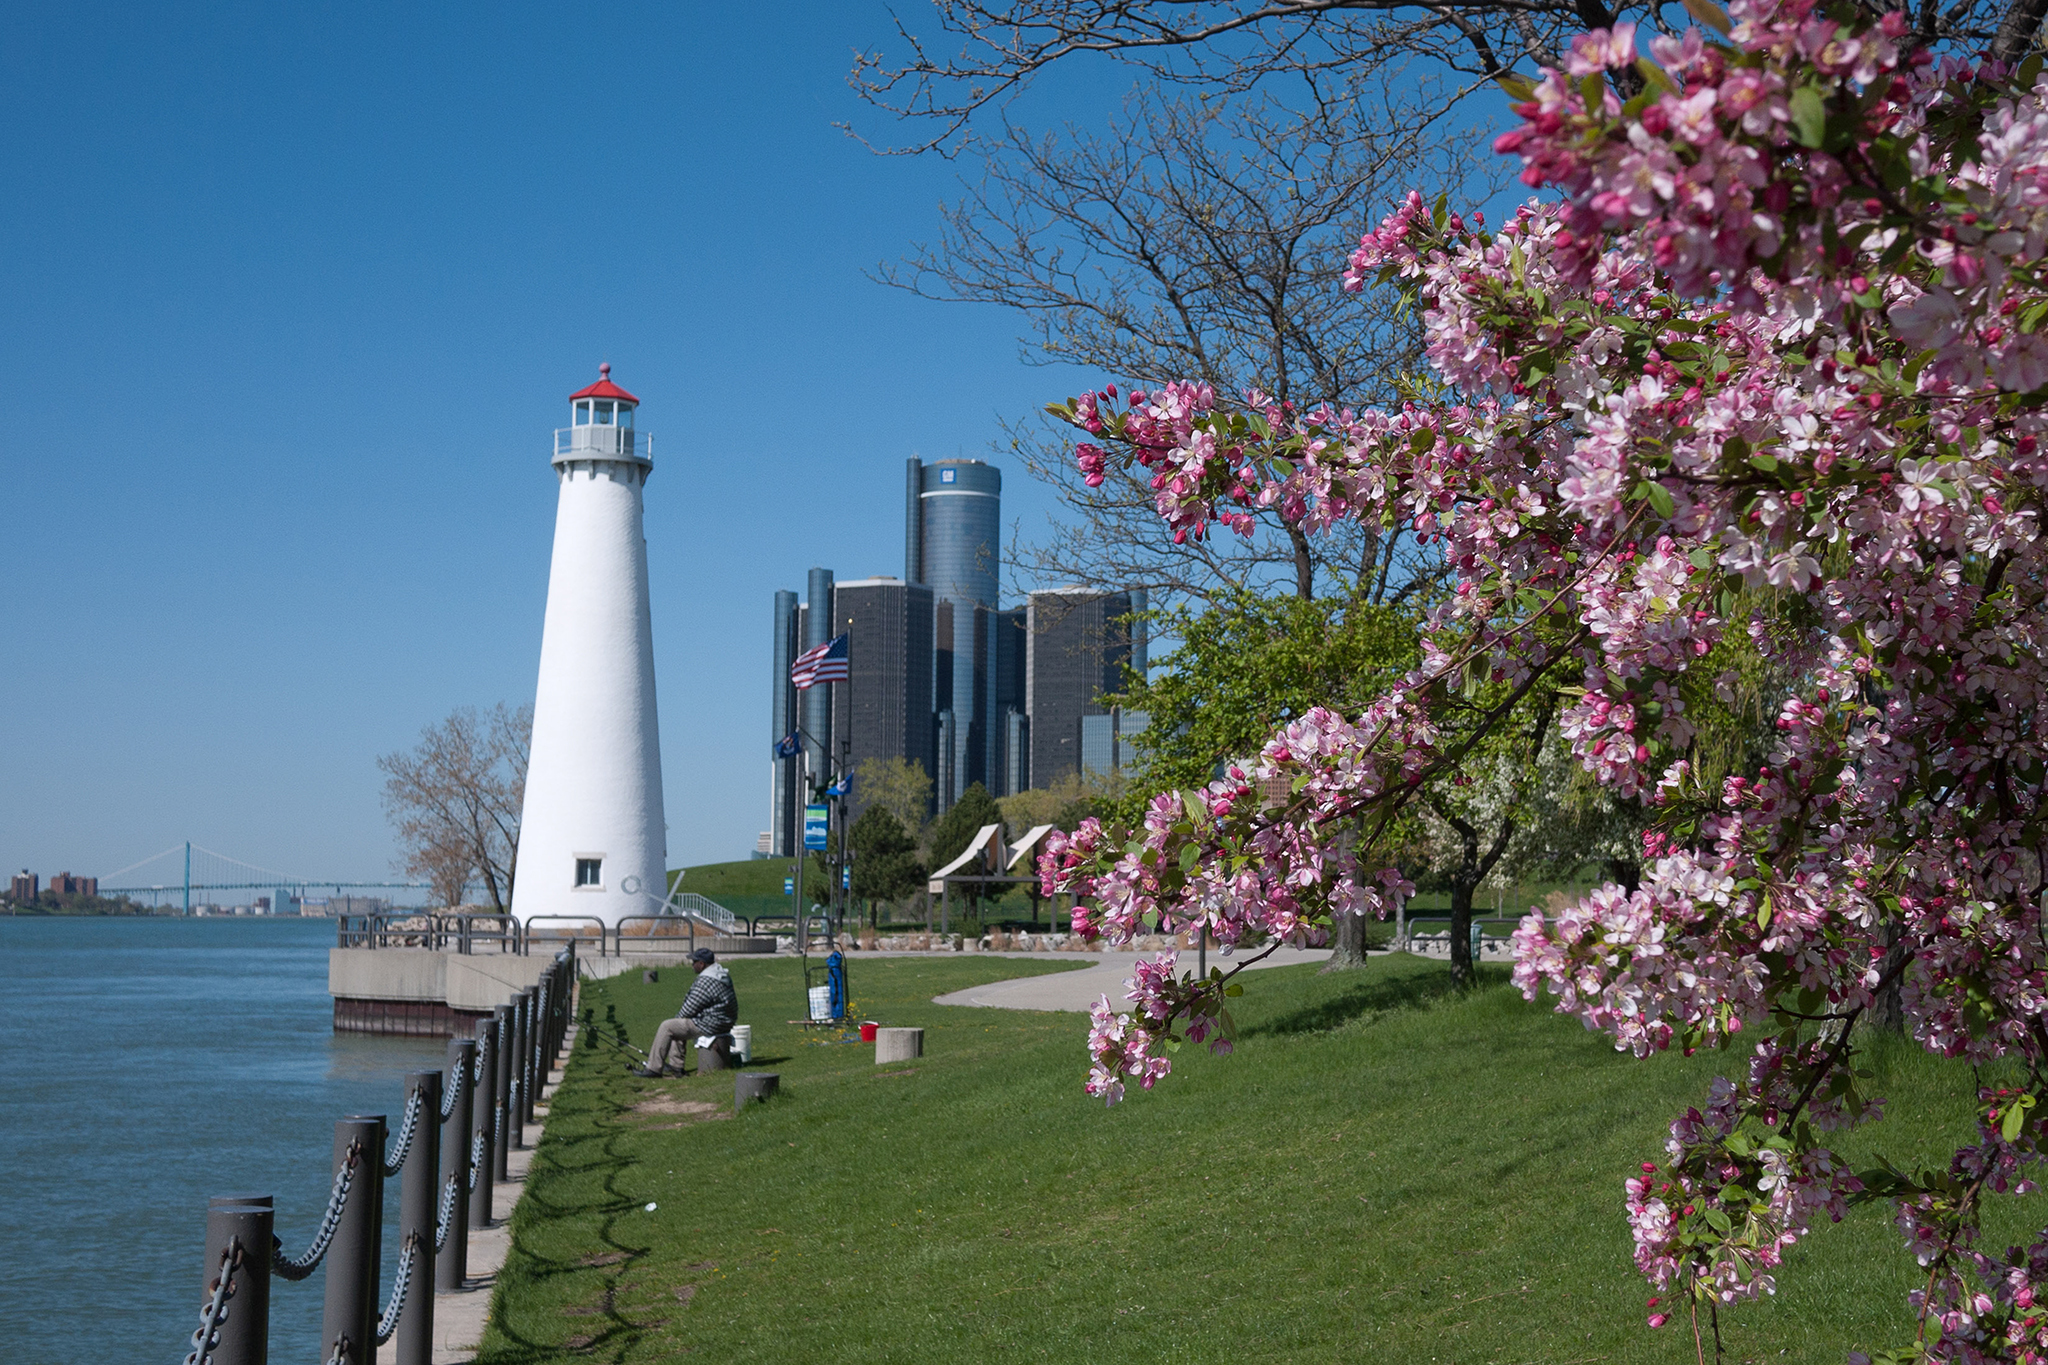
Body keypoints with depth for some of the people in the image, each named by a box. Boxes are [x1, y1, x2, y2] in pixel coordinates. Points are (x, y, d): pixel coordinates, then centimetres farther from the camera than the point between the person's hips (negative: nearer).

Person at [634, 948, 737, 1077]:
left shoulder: (706, 982, -24)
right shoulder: (722, 973, 10)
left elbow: (689, 1009, -17)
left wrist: (678, 1017, 3)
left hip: (710, 1025, -10)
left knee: (666, 1027, -5)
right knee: (676, 1025, 24)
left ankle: (653, 1068, -1)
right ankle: (677, 1067, 23)